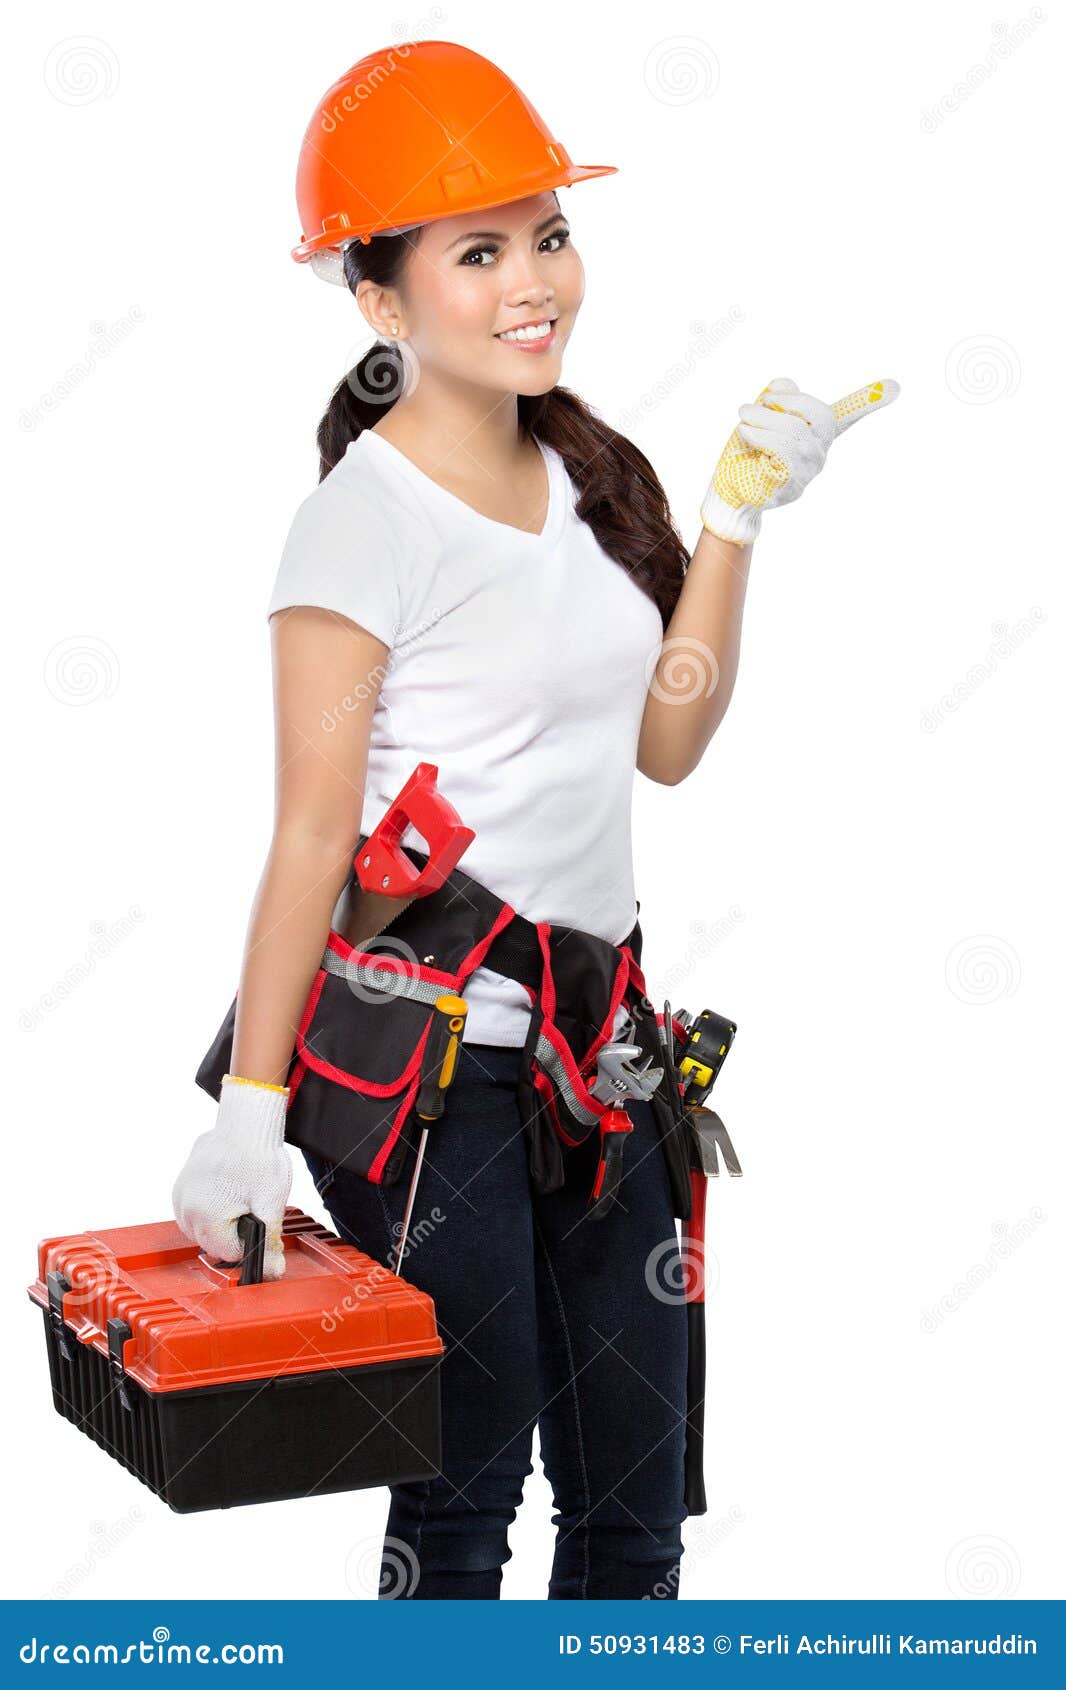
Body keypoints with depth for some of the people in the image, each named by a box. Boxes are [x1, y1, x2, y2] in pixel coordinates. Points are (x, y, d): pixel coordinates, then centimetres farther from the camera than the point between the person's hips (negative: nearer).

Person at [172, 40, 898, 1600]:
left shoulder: (588, 478, 7)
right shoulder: (367, 520, -14)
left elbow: (667, 743, 8)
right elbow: (311, 832, -16)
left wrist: (739, 514, 5)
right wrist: (249, 1112, -19)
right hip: (427, 1056, -7)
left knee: (636, 1487, 12)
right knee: (466, 1488, 6)